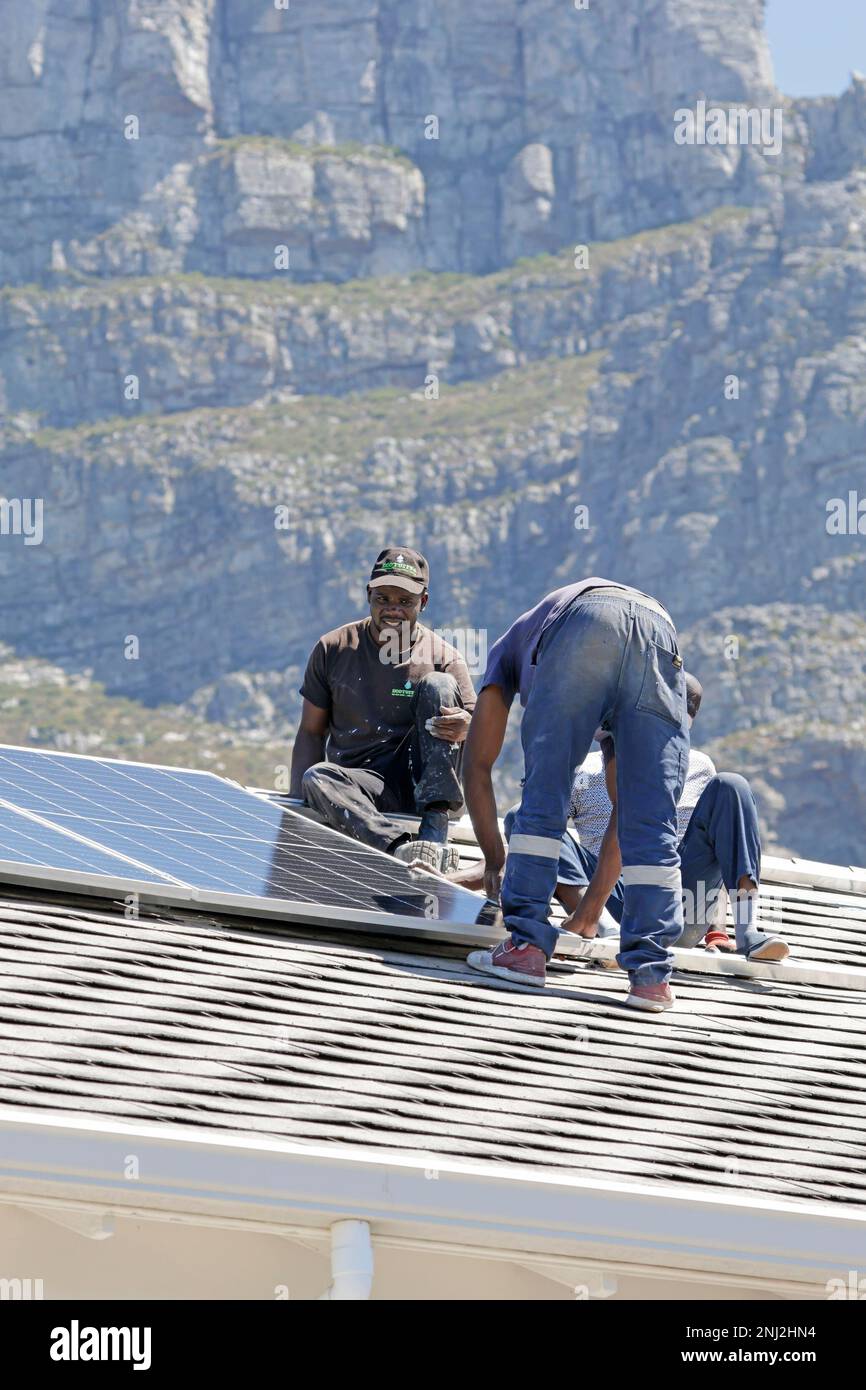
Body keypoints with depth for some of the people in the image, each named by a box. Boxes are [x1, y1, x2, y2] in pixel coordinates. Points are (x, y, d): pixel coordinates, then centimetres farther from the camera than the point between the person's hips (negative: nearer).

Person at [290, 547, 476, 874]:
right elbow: (311, 732, 8)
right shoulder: (333, 650, 6)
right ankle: (401, 847, -52)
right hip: (362, 784, 1)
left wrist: (465, 728, -32)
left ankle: (435, 832, -35)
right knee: (315, 777, -31)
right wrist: (299, 806, -7)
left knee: (437, 685, -20)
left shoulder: (443, 659, 1)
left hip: (421, 781, -1)